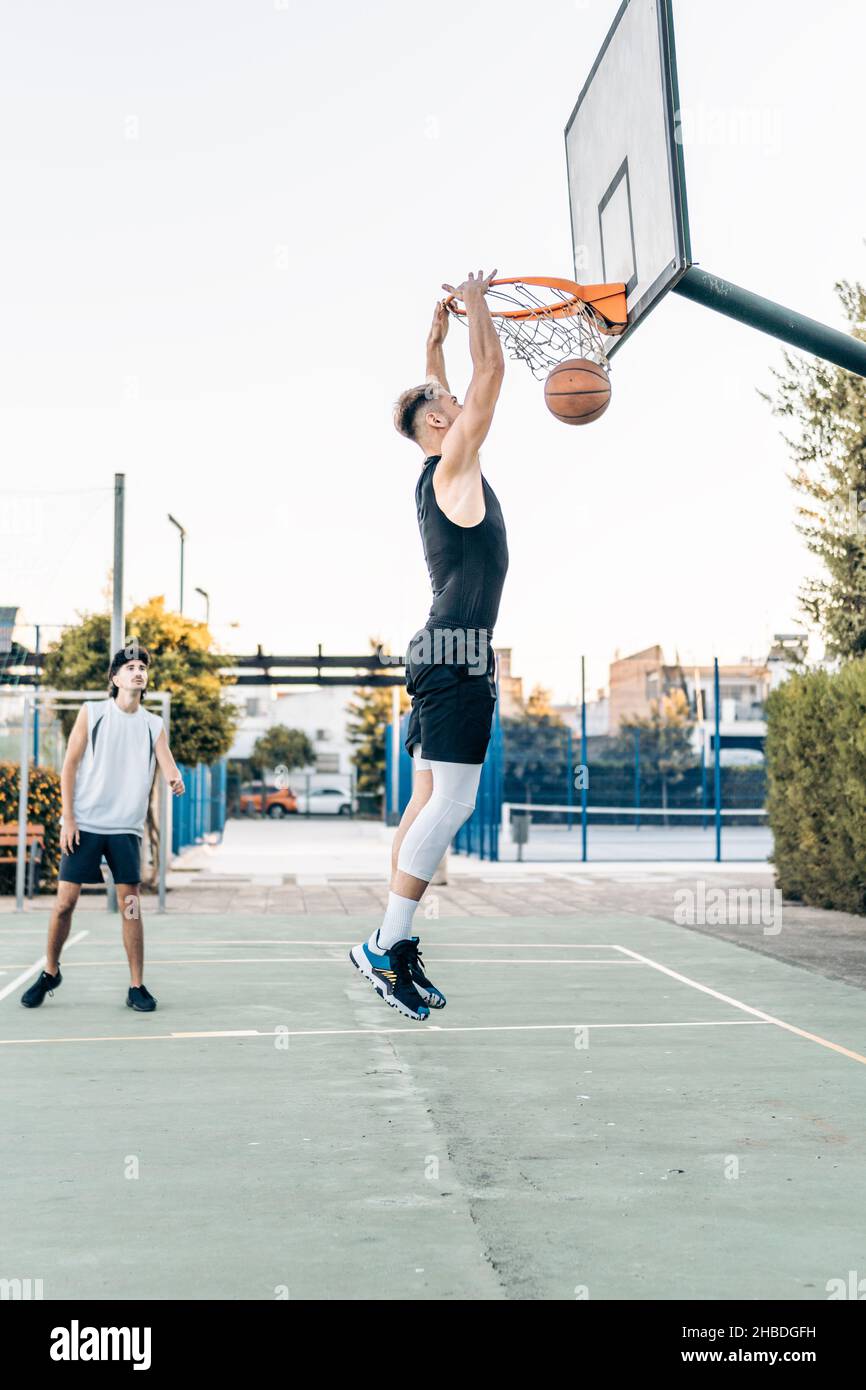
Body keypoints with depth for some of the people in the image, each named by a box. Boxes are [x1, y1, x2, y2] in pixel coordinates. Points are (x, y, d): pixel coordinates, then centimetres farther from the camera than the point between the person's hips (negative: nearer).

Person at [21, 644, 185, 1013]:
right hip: (84, 825, -1)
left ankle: (136, 986, 6)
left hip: (126, 829, 2)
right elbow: (69, 766, 1)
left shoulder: (154, 725, 7)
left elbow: (168, 765, -4)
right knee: (65, 902, -1)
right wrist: (67, 819, -6)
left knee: (131, 905, -3)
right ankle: (50, 973, 20)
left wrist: (176, 781, -29)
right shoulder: (91, 713, 2)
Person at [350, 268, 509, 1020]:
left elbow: (441, 390, 33)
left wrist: (437, 335, 31)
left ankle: (399, 945, 9)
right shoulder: (454, 463, -6)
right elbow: (491, 372, -8)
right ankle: (387, 944, -10)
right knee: (452, 801, -11)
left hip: (444, 650, 10)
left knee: (429, 800, 7)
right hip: (458, 650, -10)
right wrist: (475, 302, 3)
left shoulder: (443, 469, 17)